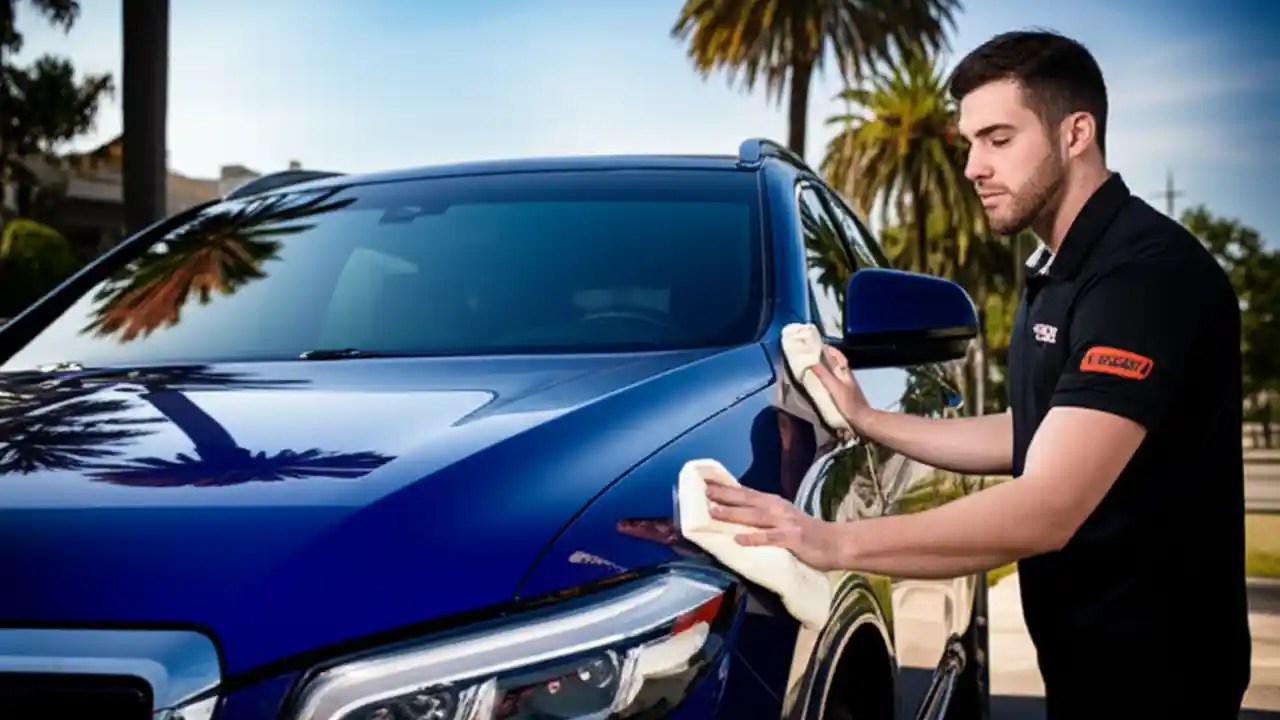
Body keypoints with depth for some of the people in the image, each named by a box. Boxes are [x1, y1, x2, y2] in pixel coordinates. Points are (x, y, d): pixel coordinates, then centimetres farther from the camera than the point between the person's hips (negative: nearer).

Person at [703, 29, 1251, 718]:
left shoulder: (1147, 272, -24)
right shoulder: (1058, 270, 10)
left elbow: (1047, 509, -32)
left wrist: (835, 541, -35)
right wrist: (869, 420, 14)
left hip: (1153, 664, -9)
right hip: (1085, 648, 9)